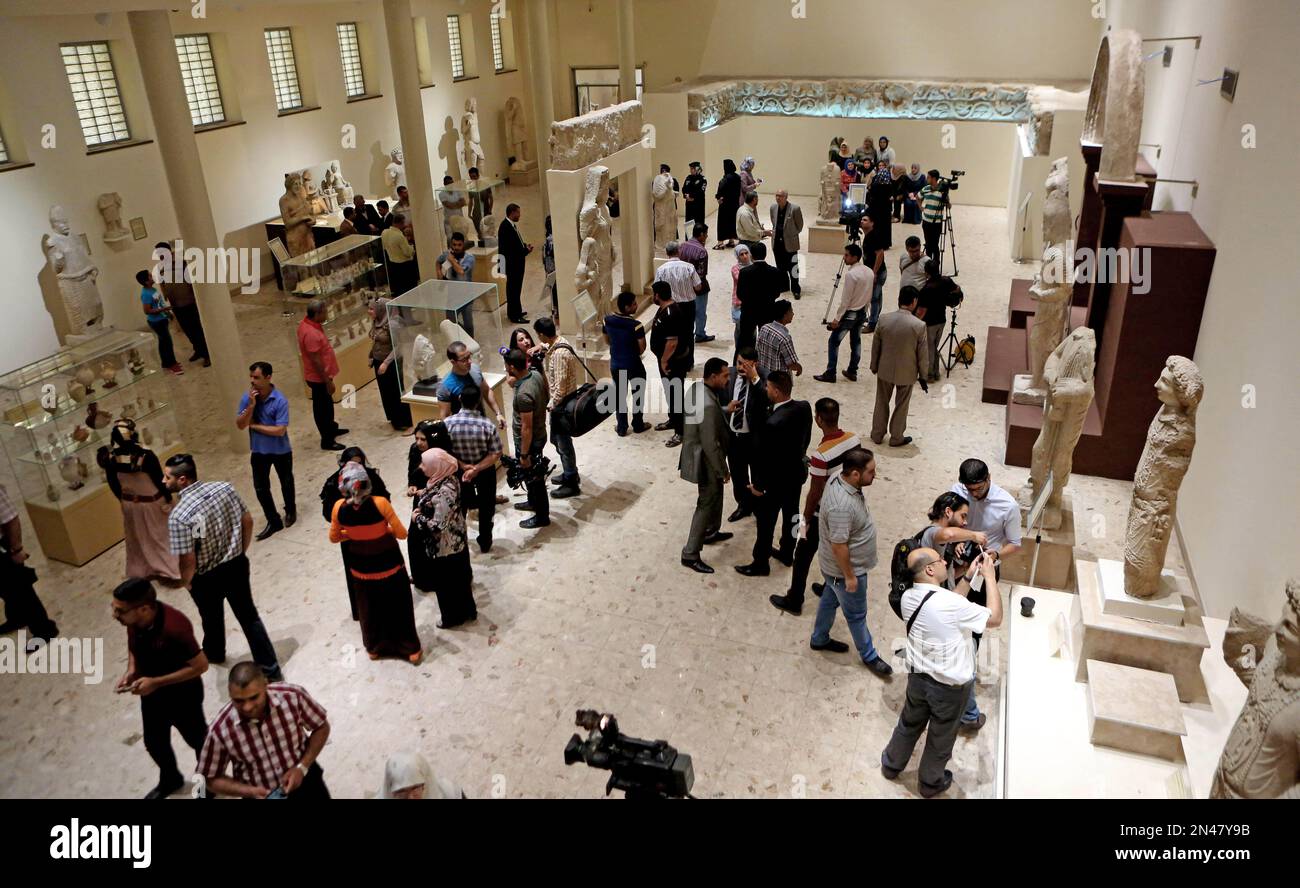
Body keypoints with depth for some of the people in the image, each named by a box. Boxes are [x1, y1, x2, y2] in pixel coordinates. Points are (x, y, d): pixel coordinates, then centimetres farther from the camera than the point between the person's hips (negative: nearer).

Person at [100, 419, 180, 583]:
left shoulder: (111, 458, -16)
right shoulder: (146, 456, -30)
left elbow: (113, 484, -2)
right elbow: (160, 480, -20)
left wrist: (123, 499, 15)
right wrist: (169, 498, -4)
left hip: (130, 504, 4)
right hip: (153, 503, -4)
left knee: (138, 538, 23)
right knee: (162, 536, 13)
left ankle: (143, 571, 38)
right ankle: (170, 572, 24)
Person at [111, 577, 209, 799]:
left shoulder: (174, 627, -39)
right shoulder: (134, 620, -18)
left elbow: (200, 665, -28)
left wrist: (156, 682, -27)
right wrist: (130, 671, -12)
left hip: (182, 695, -6)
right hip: (150, 693, 6)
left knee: (197, 740, 20)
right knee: (154, 743, 26)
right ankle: (170, 779, 55)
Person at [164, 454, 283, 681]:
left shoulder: (178, 516, -29)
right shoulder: (225, 487, -12)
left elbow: (189, 561, -24)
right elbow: (248, 521, -1)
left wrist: (186, 582, -2)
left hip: (207, 578, -4)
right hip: (237, 565, 4)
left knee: (212, 619, 26)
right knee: (249, 616, 16)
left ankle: (214, 653, 55)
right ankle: (271, 670, 19)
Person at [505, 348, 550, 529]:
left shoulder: (523, 394, -35)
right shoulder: (536, 374, -9)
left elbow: (526, 428, -28)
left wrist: (524, 454, -19)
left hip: (530, 441, -9)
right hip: (540, 434, 9)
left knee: (534, 478, 11)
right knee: (531, 475, 29)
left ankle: (542, 517, 29)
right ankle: (533, 502, 51)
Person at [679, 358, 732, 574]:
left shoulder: (695, 388, -4)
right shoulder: (708, 406, -33)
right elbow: (711, 445, -28)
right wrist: (723, 470, -16)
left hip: (694, 454, 10)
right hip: (705, 461, -10)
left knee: (715, 495, 28)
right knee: (706, 504, 3)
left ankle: (711, 532, 48)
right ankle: (690, 554, 12)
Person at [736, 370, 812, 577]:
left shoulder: (773, 424, -35)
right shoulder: (804, 407, -12)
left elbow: (766, 458, -25)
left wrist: (758, 485, -11)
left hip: (776, 481, -7)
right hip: (797, 472, 8)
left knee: (766, 522, 12)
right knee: (791, 515, 25)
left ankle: (761, 564, 30)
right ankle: (787, 554, 46)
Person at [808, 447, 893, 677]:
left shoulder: (840, 478, -11)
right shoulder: (841, 505, -40)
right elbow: (839, 546, -31)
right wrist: (849, 576, -19)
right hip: (844, 569, -9)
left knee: (830, 599, 28)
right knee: (856, 614, 14)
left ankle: (819, 639, 50)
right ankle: (869, 656, 37)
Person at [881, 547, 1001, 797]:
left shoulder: (909, 597, -10)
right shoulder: (950, 603, -32)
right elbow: (995, 619, -18)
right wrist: (989, 576, -13)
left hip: (918, 677, 5)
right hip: (949, 686, -5)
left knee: (909, 724, 29)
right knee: (940, 737, 20)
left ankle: (891, 765, 49)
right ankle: (930, 783, 42)